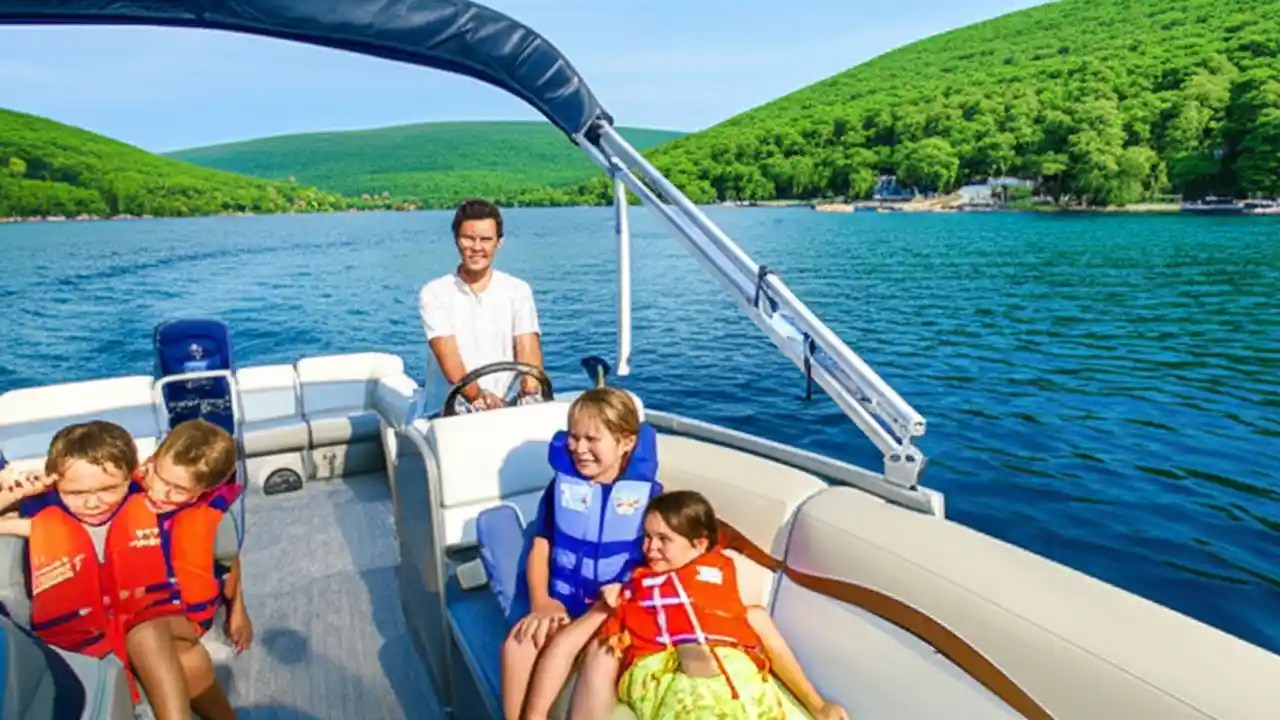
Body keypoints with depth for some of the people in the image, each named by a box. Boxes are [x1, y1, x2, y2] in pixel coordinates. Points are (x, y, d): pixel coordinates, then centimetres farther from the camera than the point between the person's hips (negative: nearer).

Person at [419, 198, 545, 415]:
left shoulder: (518, 290, 9)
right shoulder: (434, 293, 3)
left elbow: (528, 348, -3)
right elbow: (448, 360, -10)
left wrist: (529, 392, -23)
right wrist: (478, 397, -24)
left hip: (505, 406, 2)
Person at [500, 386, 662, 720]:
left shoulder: (648, 492, 1)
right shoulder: (561, 486, 8)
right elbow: (540, 547, 7)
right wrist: (540, 601, -9)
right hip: (562, 601, 2)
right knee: (518, 642, -27)